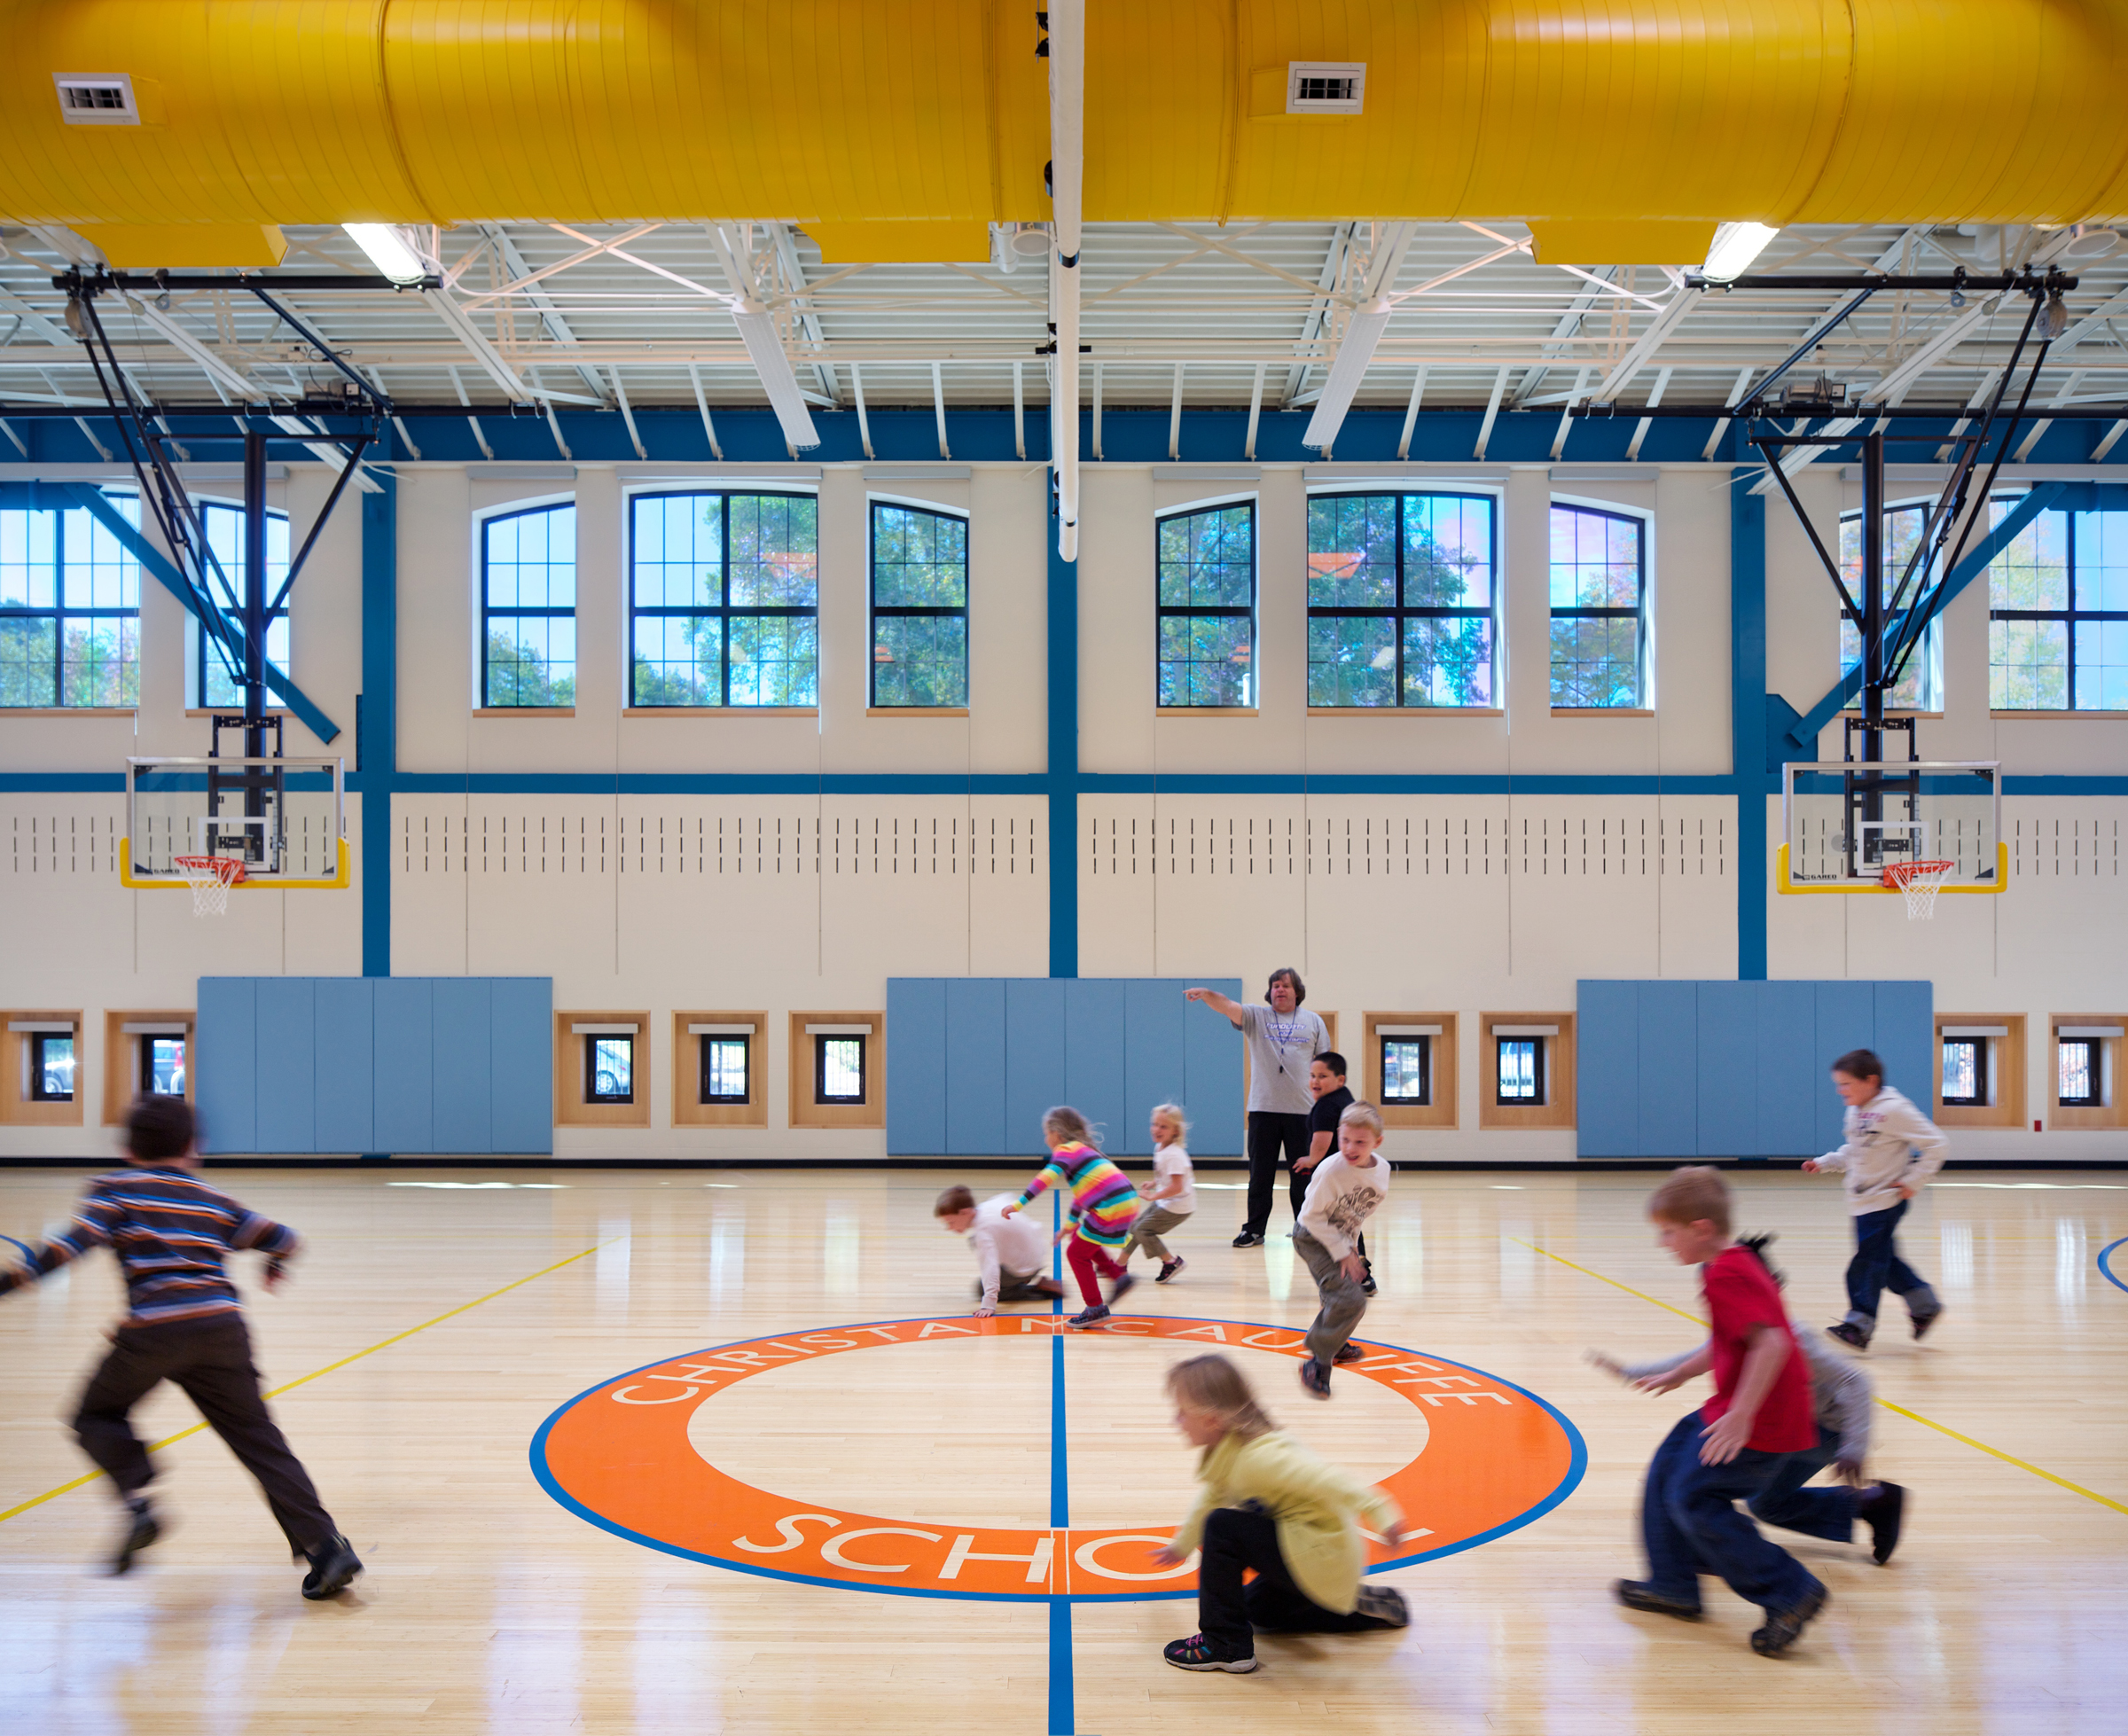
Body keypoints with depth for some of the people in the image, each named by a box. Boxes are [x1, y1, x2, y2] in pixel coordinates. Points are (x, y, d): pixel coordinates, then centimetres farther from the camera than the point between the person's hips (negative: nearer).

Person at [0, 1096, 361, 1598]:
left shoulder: (115, 1188, 11)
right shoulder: (216, 1201, 21)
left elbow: (76, 1241, -6)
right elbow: (283, 1239, 22)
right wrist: (275, 1266, 43)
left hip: (154, 1330, -3)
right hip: (223, 1326, 3)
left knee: (98, 1414, 24)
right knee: (258, 1439, 6)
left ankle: (138, 1501, 0)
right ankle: (325, 1546, -3)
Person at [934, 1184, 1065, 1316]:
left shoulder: (984, 1231, -34)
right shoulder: (988, 1205, -10)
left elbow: (990, 1266, -43)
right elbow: (1006, 1198, 14)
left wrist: (988, 1304, -48)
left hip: (1025, 1267, -9)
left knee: (981, 1289, 5)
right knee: (975, 1241, 21)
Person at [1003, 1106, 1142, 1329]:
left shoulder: (1066, 1150, -3)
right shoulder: (1083, 1149, 25)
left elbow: (1046, 1178, -19)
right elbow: (1082, 1192, 32)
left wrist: (1018, 1204, -20)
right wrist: (1071, 1224, 35)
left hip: (1111, 1208, -9)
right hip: (1128, 1203, 9)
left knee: (1077, 1254, 5)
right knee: (1083, 1242, 28)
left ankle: (1096, 1308, 8)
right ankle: (1120, 1276, 19)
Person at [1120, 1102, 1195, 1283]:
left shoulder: (1173, 1155, -28)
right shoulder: (1160, 1147, 2)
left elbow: (1176, 1187, -32)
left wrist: (1153, 1197, -25)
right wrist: (1155, 1183, 8)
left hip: (1177, 1206, -9)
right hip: (1164, 1202, 9)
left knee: (1143, 1230, -6)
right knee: (1136, 1226, 14)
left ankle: (1171, 1262, 5)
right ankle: (1121, 1263, 29)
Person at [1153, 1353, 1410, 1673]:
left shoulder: (1259, 1457, -28)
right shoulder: (1225, 1453, 4)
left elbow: (1325, 1479, -35)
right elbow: (1211, 1500, 23)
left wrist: (1379, 1512, -40)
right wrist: (1182, 1545, 36)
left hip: (1323, 1555, -11)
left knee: (1223, 1528, -20)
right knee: (1258, 1609, 28)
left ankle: (1226, 1645, -9)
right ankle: (1359, 1605, 26)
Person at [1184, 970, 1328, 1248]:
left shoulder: (1313, 1022, 9)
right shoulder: (1256, 1017, 7)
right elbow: (1228, 1006, -11)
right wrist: (1207, 994, -32)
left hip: (1302, 1110, 0)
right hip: (1263, 1109, 0)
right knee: (1260, 1175, 4)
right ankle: (1254, 1230, 13)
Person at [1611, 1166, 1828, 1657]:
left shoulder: (1726, 1276, -22)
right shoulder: (1733, 1266, 12)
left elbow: (1771, 1343, -32)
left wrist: (1740, 1416, -32)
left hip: (1761, 1424, -11)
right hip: (1735, 1409, 11)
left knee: (1692, 1499, -8)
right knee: (1667, 1472, 15)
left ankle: (1790, 1591, -2)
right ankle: (1672, 1585, 25)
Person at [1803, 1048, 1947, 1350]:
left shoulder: (1893, 1110, -16)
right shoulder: (1853, 1113, 10)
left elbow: (1935, 1143, -16)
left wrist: (1913, 1181, -17)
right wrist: (1825, 1163, 9)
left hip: (1886, 1200, -9)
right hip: (1862, 1200, 9)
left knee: (1868, 1260, -8)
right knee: (1883, 1260, 15)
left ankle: (1859, 1325, -6)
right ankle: (1925, 1306, 31)